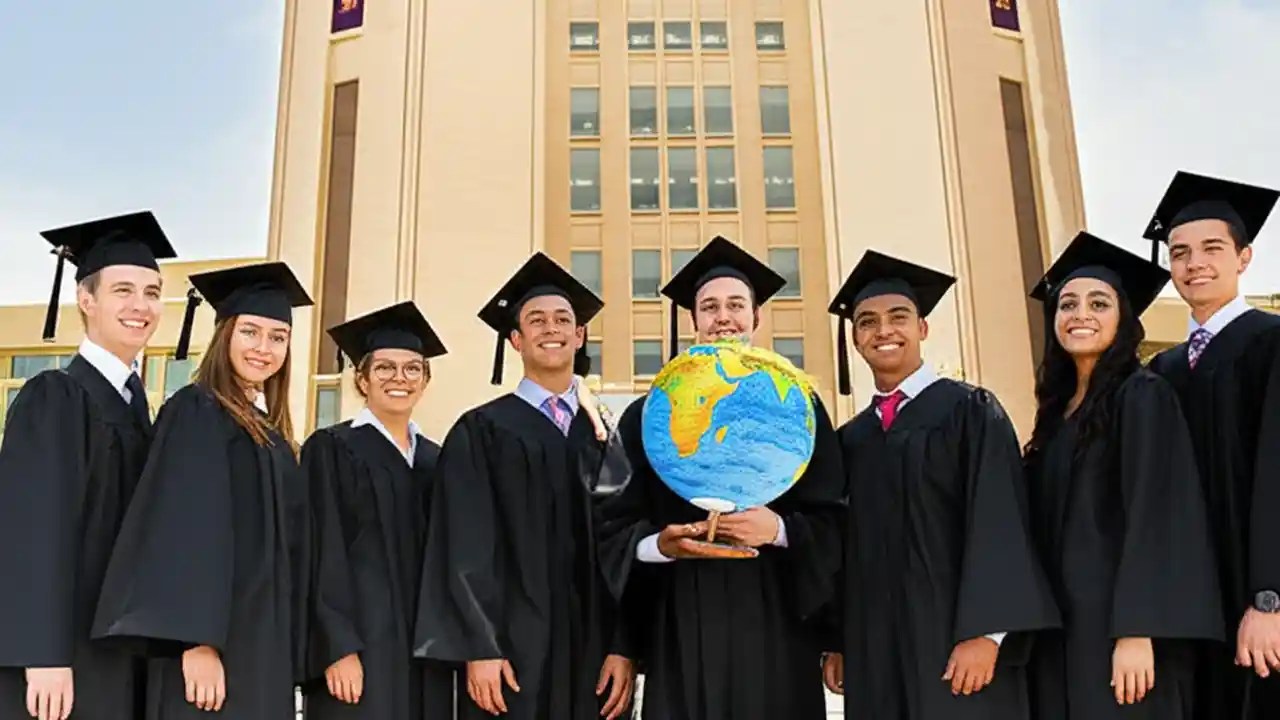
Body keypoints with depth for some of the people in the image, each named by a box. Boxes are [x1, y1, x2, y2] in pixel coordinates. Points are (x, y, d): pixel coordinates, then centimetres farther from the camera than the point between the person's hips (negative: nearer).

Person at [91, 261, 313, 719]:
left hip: (265, 649, 8)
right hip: (213, 644, -8)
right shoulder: (196, 412, -8)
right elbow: (185, 530, -18)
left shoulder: (271, 432, 15)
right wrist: (198, 642, -25)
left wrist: (286, 653, 14)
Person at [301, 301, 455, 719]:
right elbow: (324, 555, -9)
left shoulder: (436, 460, 14)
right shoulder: (331, 449, -2)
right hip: (358, 645, -5)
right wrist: (338, 649, -16)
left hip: (426, 651, 5)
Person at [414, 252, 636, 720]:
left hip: (596, 653, 3)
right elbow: (468, 547, -4)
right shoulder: (480, 431, 3)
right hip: (512, 649, -2)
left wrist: (624, 647, -6)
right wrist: (479, 649, -13)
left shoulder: (608, 437, 10)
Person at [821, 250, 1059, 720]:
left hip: (959, 638, -4)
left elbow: (998, 521, -10)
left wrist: (985, 632, -19)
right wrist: (837, 642, 6)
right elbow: (845, 541, 12)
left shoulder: (970, 411, -1)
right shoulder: (850, 438, 12)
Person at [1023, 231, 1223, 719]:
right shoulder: (1058, 409, 13)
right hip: (1061, 627, 7)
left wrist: (1136, 632, -22)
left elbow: (1155, 517, -15)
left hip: (1119, 626, -7)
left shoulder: (1144, 396, -7)